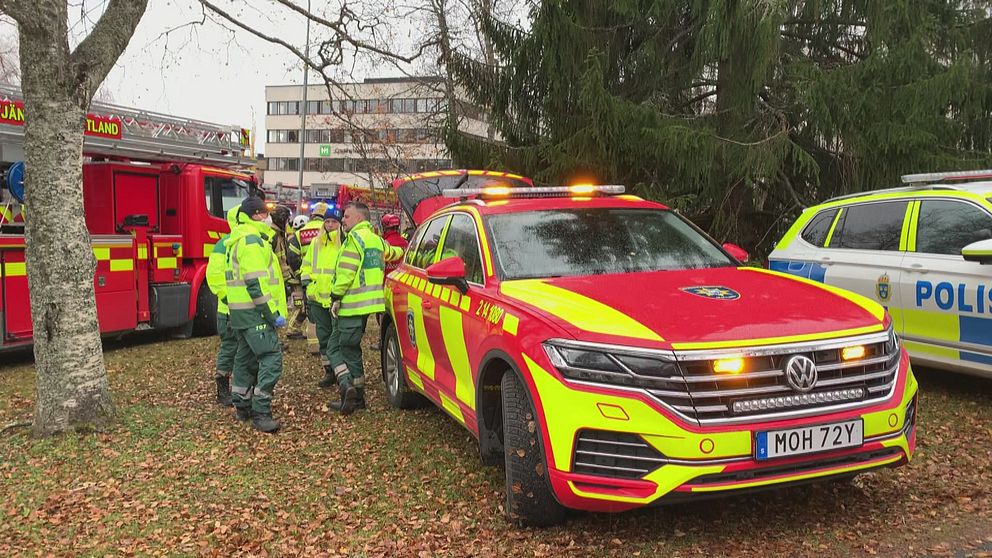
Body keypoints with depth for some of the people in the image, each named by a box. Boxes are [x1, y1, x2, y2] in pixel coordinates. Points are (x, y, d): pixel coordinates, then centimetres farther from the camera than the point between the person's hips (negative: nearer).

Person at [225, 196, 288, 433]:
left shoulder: (243, 239, 18)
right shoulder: (251, 241, -16)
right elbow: (255, 284, -23)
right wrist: (273, 313, -21)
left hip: (242, 311, 11)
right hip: (254, 312, -11)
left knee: (247, 357, 17)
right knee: (271, 356, -13)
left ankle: (242, 407, 27)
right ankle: (260, 412, -14)